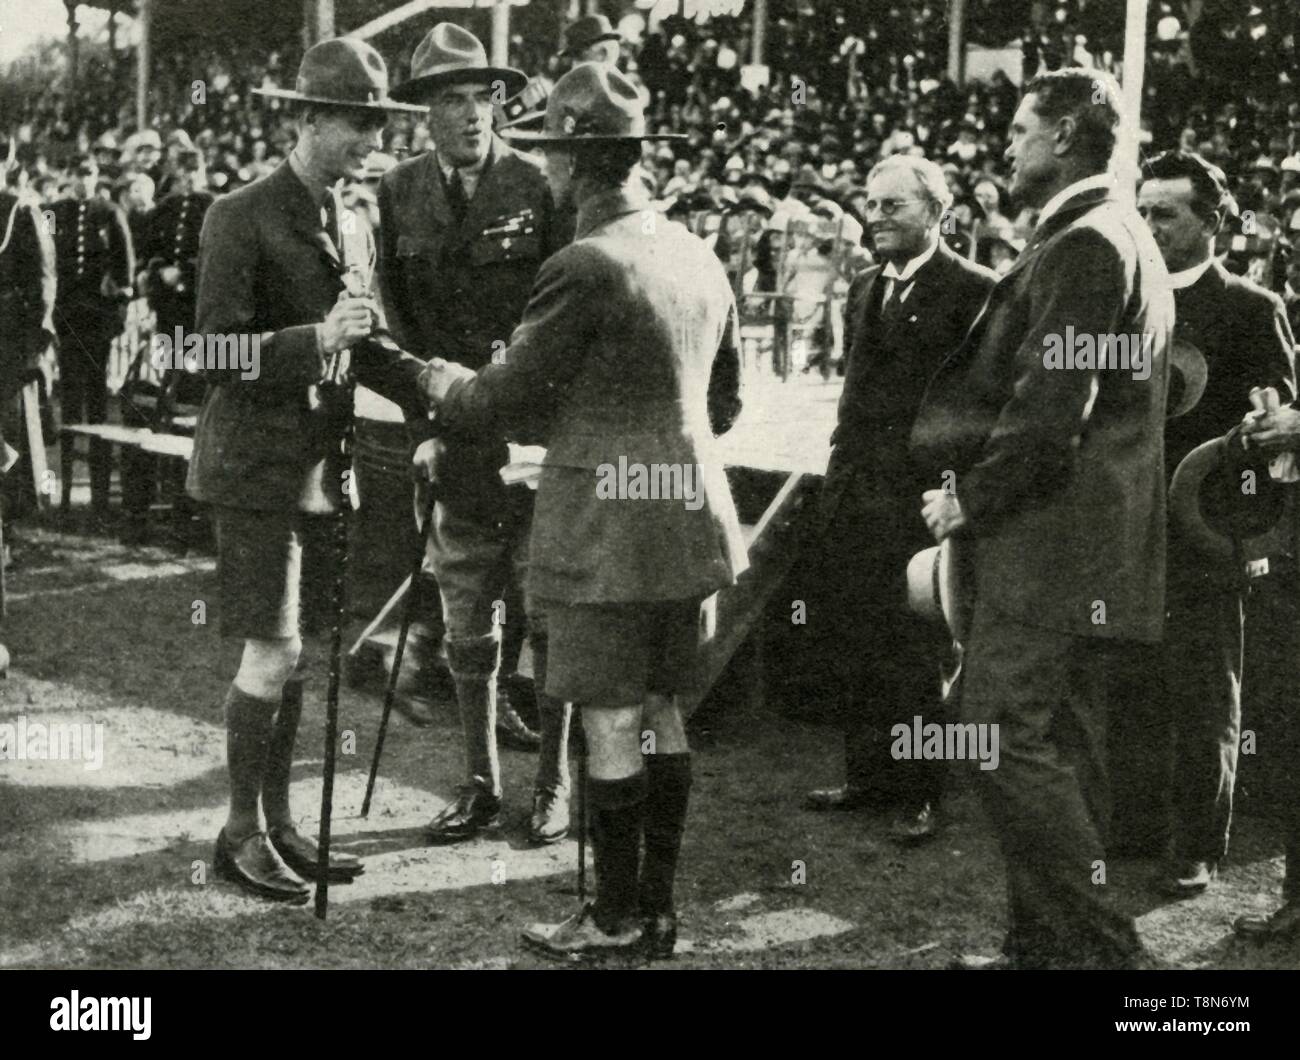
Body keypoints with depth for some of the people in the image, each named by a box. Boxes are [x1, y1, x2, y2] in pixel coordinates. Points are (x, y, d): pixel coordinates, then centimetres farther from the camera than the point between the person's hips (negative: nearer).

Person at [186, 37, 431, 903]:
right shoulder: (242, 218, -10)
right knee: (273, 650, -7)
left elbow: (368, 349, 17)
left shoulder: (353, 228, 13)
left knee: (296, 653, 11)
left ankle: (278, 821, 22)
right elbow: (217, 351, -15)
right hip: (257, 464, -7)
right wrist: (314, 341, -27)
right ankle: (242, 833, 6)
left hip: (321, 463, 7)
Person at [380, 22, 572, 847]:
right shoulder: (398, 194, 5)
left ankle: (554, 781, 14)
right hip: (452, 437, 3)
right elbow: (393, 313, 8)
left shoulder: (539, 186, -4)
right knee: (467, 620, 9)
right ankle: (481, 784, 20)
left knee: (549, 614, 3)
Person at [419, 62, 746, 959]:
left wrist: (445, 383, 10)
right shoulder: (699, 258, 9)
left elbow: (508, 398, -10)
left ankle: (617, 917, 11)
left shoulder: (585, 268, -16)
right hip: (685, 517, 8)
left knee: (613, 725, 1)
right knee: (662, 715, 13)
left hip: (604, 531, -8)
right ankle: (658, 907, 22)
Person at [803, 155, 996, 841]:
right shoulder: (865, 289, 16)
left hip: (923, 495, -7)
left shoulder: (972, 291, -9)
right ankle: (868, 776, 25)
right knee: (851, 643, 12)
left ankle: (917, 793, 12)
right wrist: (842, 466, 15)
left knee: (913, 650, 0)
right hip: (854, 489, 7)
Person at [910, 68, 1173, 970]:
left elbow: (1051, 405, -22)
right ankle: (1047, 944, 20)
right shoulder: (1125, 239, 19)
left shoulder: (1083, 245, -14)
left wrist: (972, 497, -11)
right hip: (1095, 548, 10)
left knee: (1008, 739, -9)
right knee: (1061, 750, 13)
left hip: (1053, 540, -10)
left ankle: (1100, 943, -5)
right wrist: (978, 487, 17)